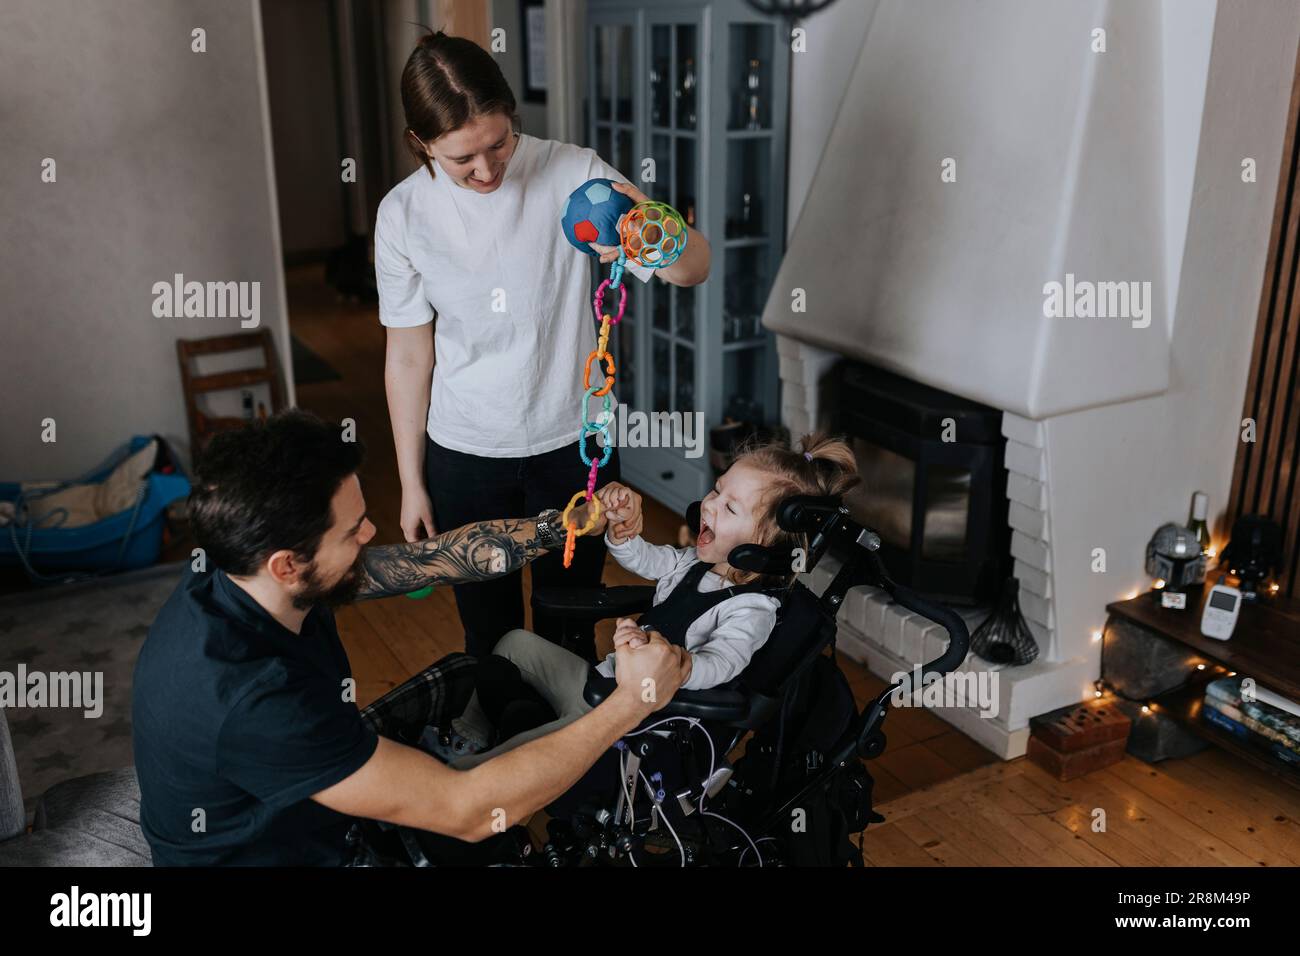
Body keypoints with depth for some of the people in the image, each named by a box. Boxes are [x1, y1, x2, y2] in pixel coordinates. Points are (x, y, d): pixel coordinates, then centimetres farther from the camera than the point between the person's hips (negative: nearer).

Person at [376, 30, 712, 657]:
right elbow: (408, 354, -2)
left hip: (574, 444, 0)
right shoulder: (404, 215, -11)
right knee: (487, 626, 18)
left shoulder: (573, 173, -15)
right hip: (464, 456, 1)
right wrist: (411, 482, 2)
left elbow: (694, 269, -20)